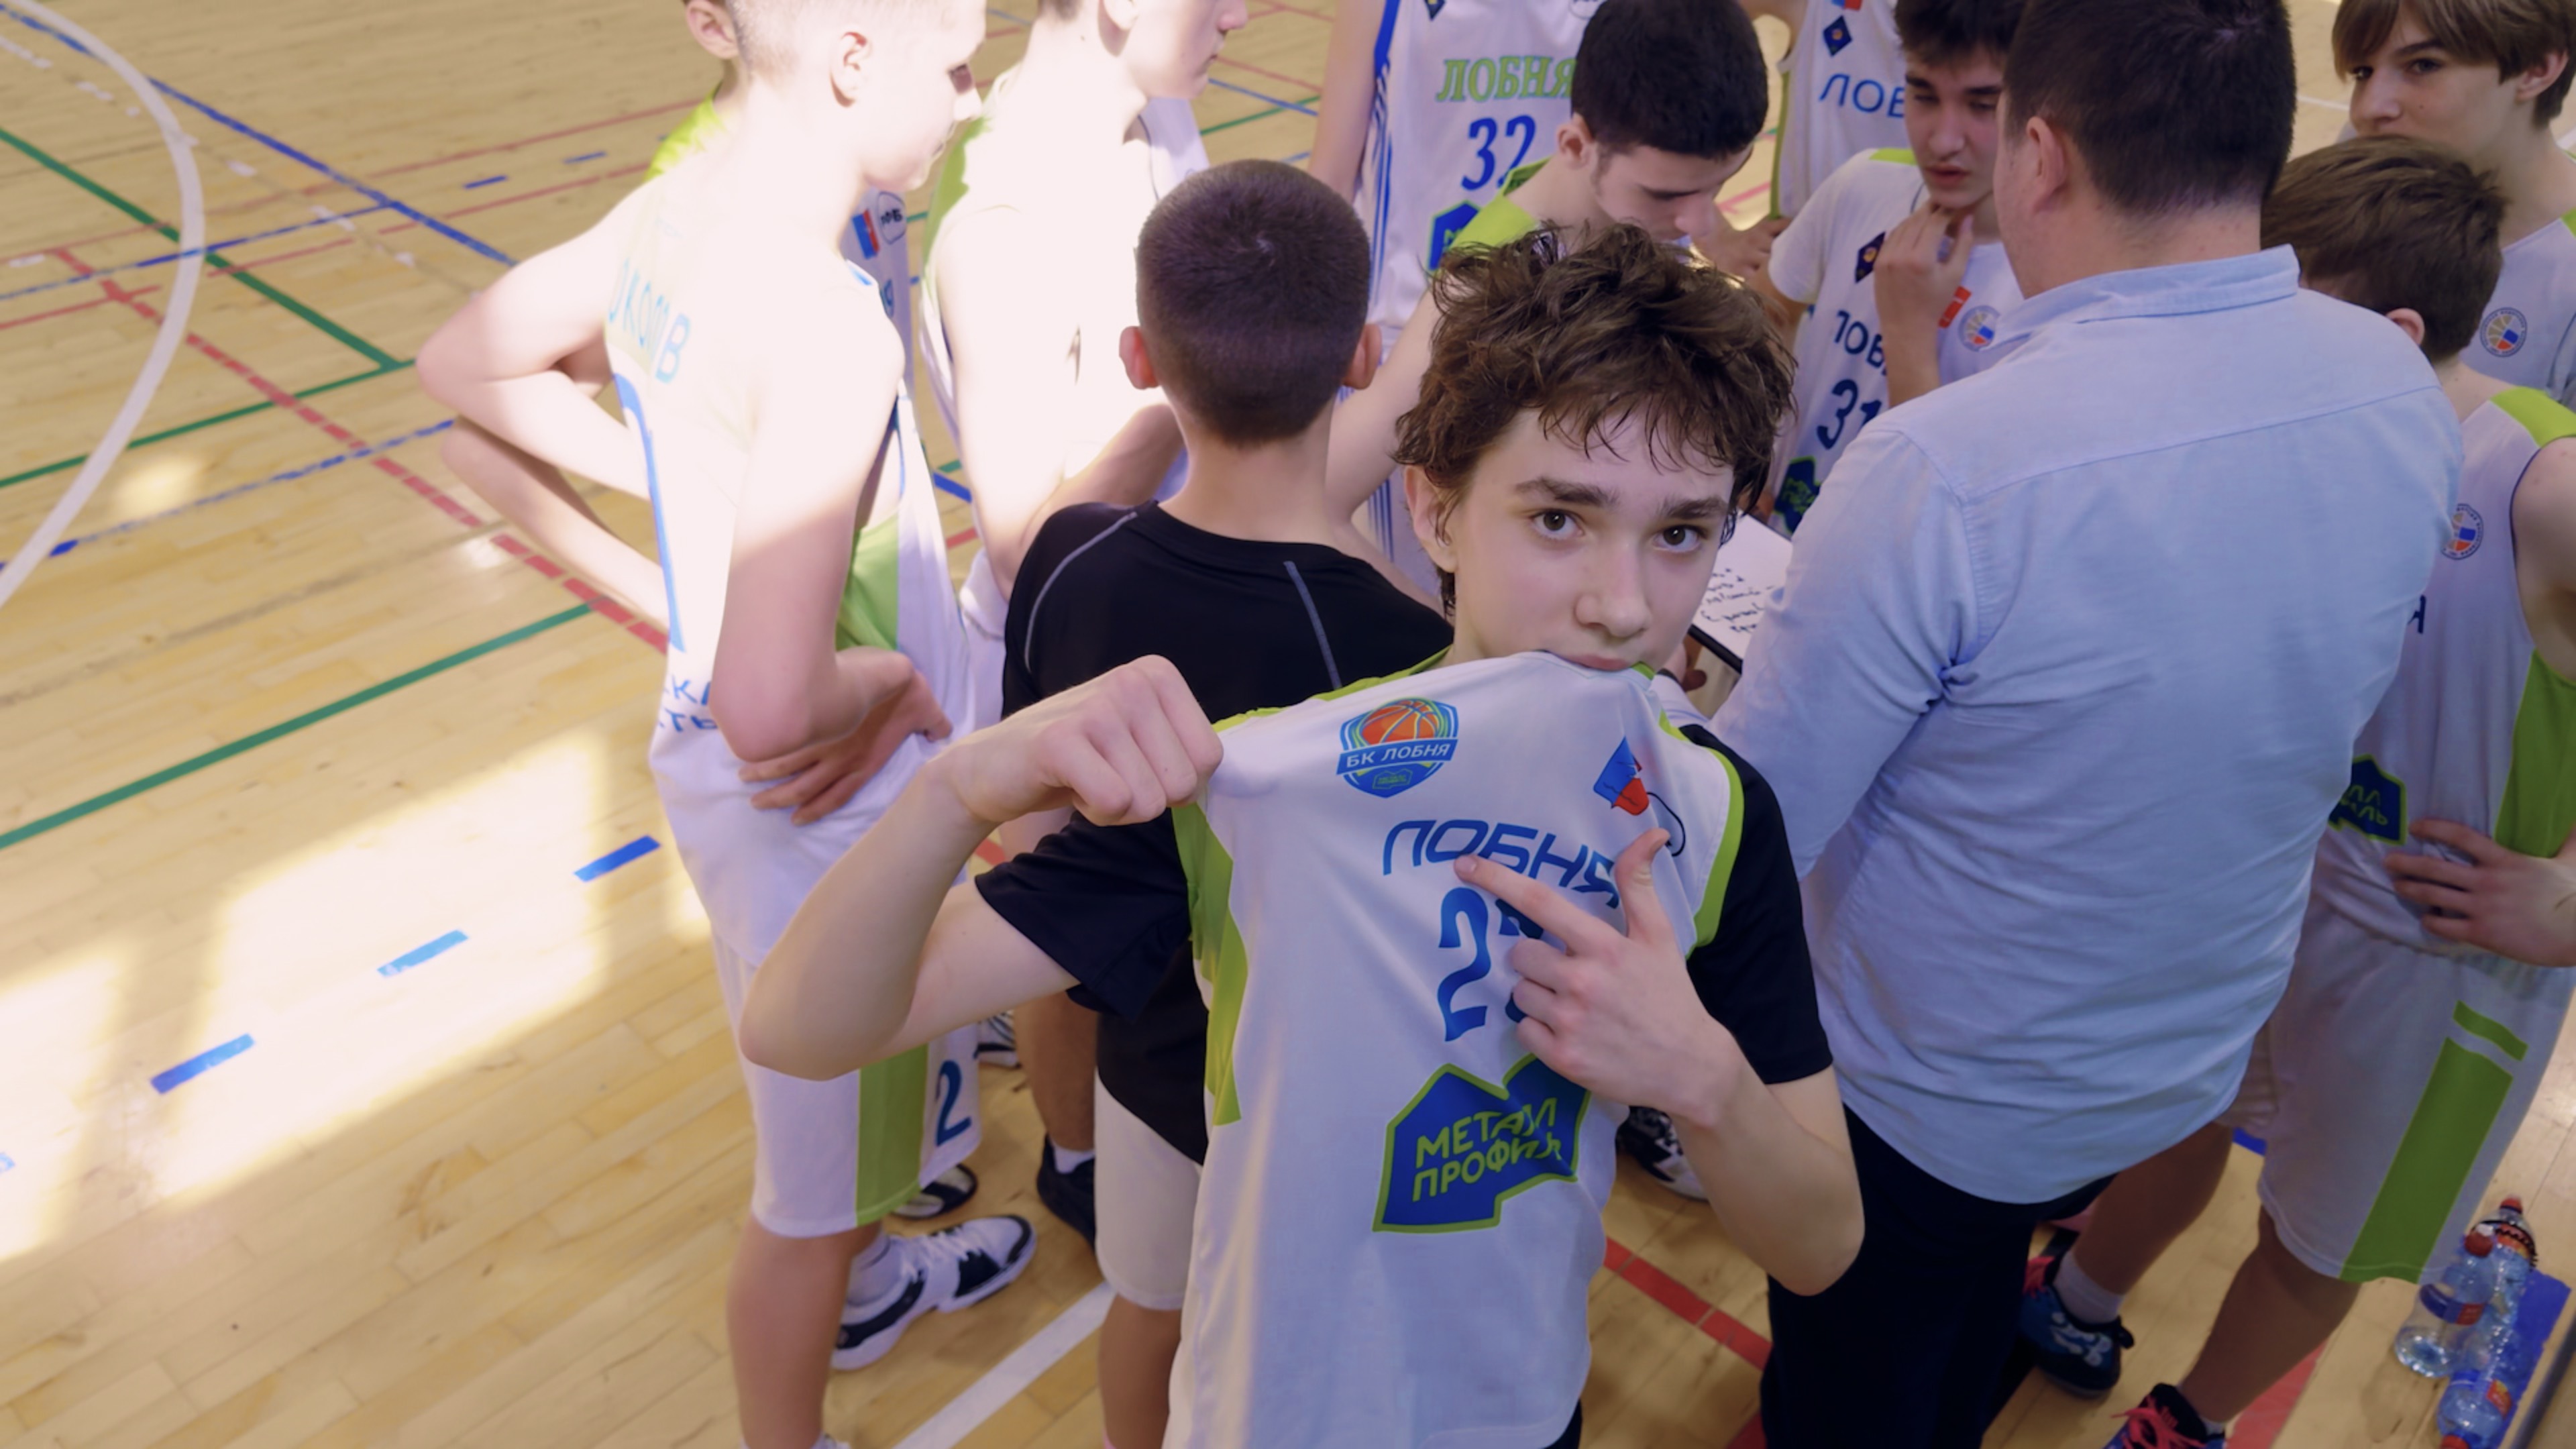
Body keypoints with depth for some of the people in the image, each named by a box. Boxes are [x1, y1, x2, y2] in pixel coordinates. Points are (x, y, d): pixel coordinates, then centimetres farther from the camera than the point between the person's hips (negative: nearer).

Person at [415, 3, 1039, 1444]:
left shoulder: (669, 208, -6)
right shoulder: (828, 328, -34)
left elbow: (467, 365, 11)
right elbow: (772, 711, -38)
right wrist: (894, 677, -17)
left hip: (733, 777, 9)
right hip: (824, 815, -9)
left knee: (854, 1117, 34)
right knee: (819, 1189, 17)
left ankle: (856, 1285, 62)